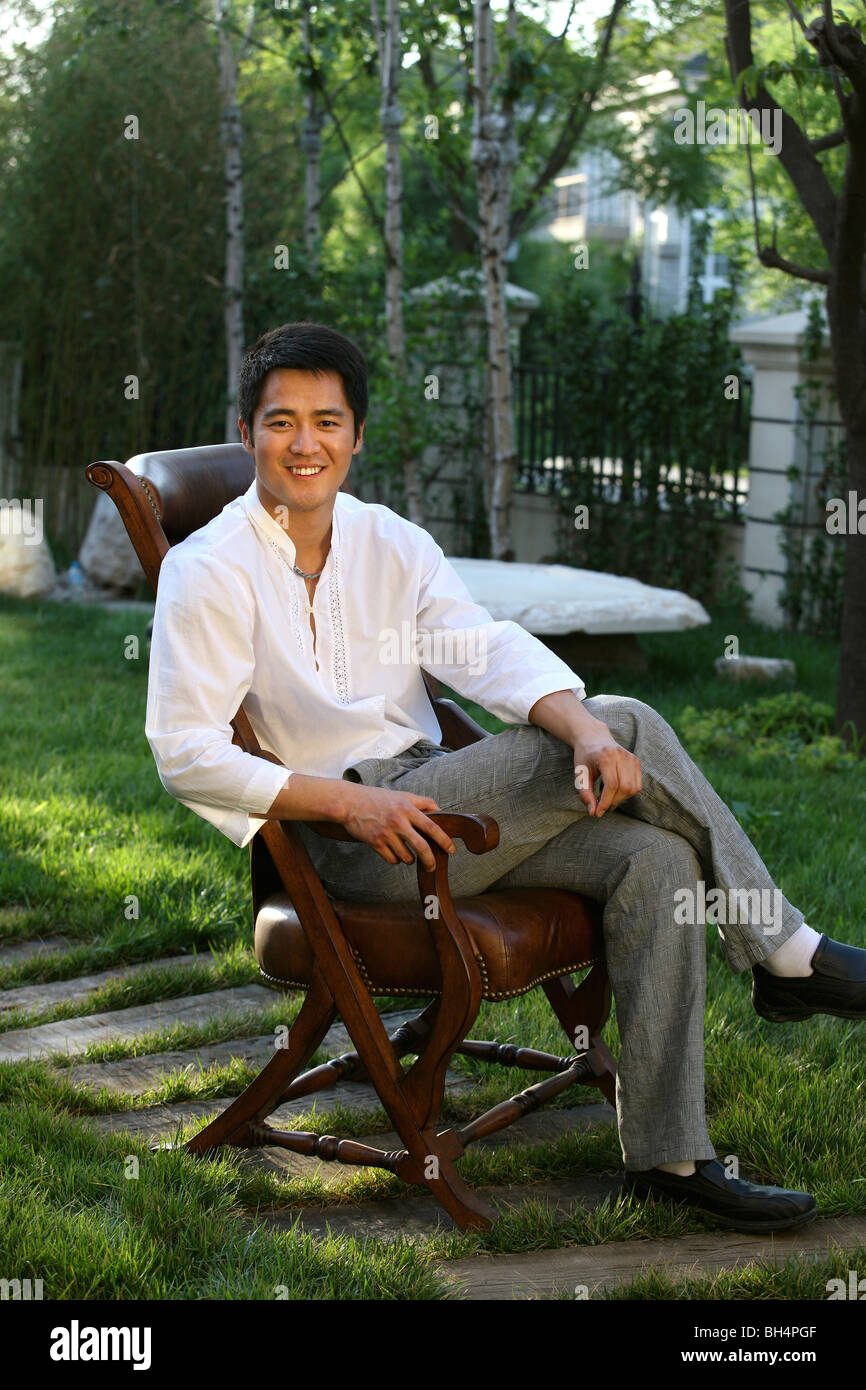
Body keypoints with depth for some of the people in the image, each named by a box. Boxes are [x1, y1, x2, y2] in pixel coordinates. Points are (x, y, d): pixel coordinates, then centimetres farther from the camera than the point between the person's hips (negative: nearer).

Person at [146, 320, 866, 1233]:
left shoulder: (394, 544, 11)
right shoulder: (208, 572, -6)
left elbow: (489, 650, -4)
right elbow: (185, 753, -13)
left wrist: (582, 728, -25)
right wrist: (352, 803, -22)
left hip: (433, 804, 6)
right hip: (346, 847, -6)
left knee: (656, 858, -18)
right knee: (631, 723, -18)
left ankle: (666, 1155, -13)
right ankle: (786, 954, -2)